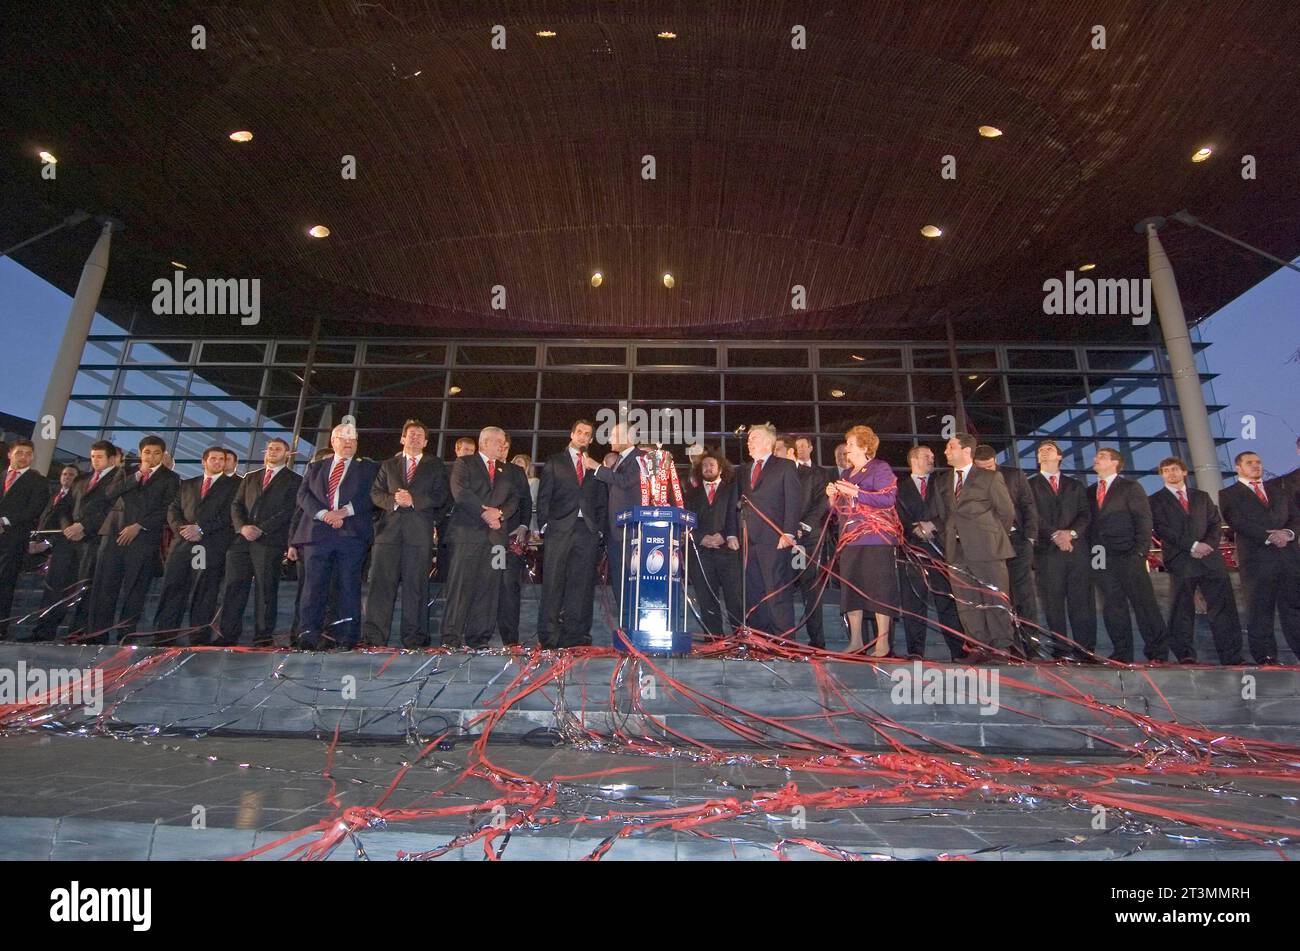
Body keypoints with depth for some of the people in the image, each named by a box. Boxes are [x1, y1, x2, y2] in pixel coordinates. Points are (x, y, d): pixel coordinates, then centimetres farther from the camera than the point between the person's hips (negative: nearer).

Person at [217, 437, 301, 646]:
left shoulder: (293, 480, 6)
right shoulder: (250, 478, 22)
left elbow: (288, 511, -5)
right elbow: (236, 505, 15)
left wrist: (261, 529, -13)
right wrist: (242, 526, -5)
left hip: (270, 541, -5)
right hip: (242, 539, 5)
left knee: (266, 589, -3)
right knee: (233, 587, 2)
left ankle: (263, 636, 2)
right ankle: (227, 634, 8)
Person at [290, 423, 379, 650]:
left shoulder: (369, 467, 13)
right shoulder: (316, 467, 21)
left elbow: (371, 496, 0)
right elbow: (303, 494, 9)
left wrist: (345, 511, -12)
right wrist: (323, 513, -9)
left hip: (352, 533, -2)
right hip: (317, 531, 2)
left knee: (350, 586, -2)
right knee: (314, 584, -4)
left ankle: (346, 636, 2)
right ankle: (308, 634, -2)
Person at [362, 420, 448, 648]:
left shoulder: (436, 466, 14)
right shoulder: (388, 465, 21)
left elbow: (441, 497, 3)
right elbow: (375, 493, 10)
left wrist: (413, 500, -9)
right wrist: (393, 500, -9)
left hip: (419, 531, -1)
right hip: (389, 528, 2)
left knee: (415, 585, -2)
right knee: (381, 583, -4)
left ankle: (413, 638, 3)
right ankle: (374, 637, -2)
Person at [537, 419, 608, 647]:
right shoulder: (554, 462, 13)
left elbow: (602, 501, 15)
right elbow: (543, 496, 8)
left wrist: (600, 528, 4)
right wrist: (544, 524, -3)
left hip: (588, 531, 2)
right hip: (560, 528, -2)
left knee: (582, 585, -1)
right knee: (553, 583, -4)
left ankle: (576, 635, 2)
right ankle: (549, 636, -1)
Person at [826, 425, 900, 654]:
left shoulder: (880, 468, 0)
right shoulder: (847, 474, 21)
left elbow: (888, 498, -15)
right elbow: (840, 511, 25)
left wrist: (855, 492, -17)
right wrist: (833, 497, 4)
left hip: (876, 538, -7)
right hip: (850, 540, 7)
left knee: (879, 588, -7)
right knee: (850, 589, 5)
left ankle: (882, 643, -2)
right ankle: (855, 642, 12)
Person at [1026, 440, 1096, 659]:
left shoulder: (1075, 485, 20)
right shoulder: (1029, 484, 11)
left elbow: (1085, 515, 9)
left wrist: (1071, 532, -10)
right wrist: (1055, 535, -12)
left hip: (1076, 548, 2)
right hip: (1047, 551, -2)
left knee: (1082, 602, -2)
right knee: (1053, 604, -2)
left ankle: (1085, 650, 2)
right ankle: (1061, 650, 2)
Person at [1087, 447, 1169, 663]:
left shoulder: (1130, 488, 3)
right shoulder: (1090, 491, 17)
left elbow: (1144, 521, -3)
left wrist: (1140, 552, -12)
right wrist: (1090, 552, 4)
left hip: (1128, 557, -4)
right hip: (1102, 559, 4)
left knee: (1144, 604, -3)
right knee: (1113, 608, 5)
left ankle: (1157, 653, 6)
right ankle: (1122, 654, 10)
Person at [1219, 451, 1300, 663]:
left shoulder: (1278, 489, 21)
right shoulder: (1229, 494, 6)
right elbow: (1239, 524, -6)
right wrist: (1268, 538, -16)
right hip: (1256, 558, -4)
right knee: (1260, 610, -1)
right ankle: (1265, 657, 3)